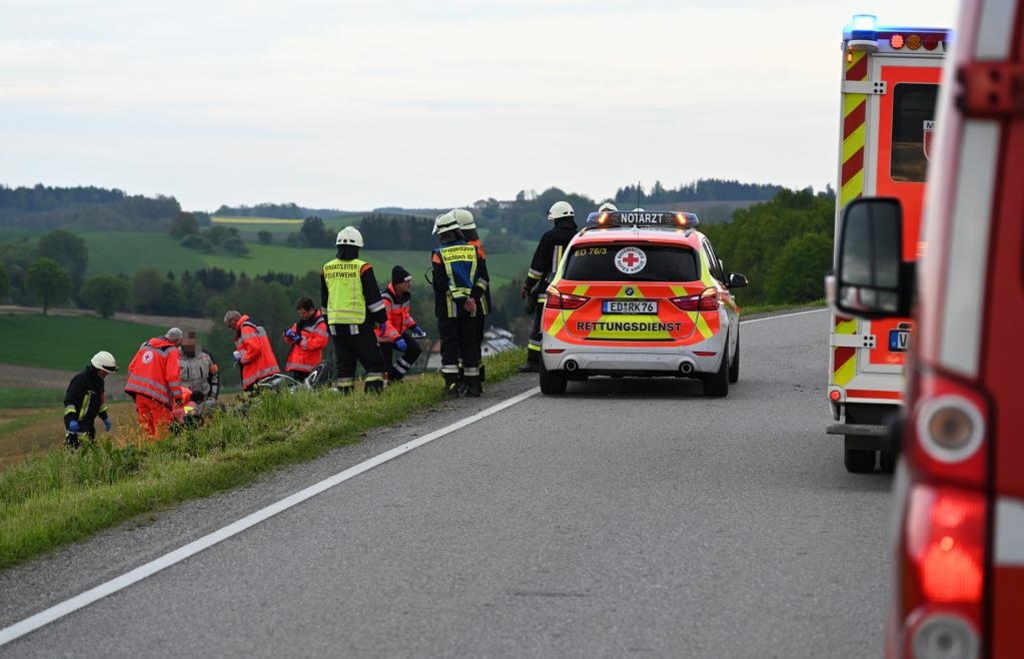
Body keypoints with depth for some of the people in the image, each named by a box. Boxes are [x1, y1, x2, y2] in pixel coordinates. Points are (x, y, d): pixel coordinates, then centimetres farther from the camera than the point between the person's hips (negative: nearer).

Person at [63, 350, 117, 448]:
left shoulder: (99, 381, 12)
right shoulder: (81, 380, -18)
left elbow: (100, 401, 27)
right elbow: (69, 400, -21)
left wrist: (105, 418, 27)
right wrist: (71, 419, -29)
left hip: (89, 422, 10)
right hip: (75, 423, -10)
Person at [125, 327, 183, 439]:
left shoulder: (145, 345, 16)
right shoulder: (172, 352, -5)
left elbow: (131, 367, 16)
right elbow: (173, 376, -13)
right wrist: (178, 397, -11)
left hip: (138, 390, 7)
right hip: (156, 394, -7)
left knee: (145, 425, 12)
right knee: (162, 426, -3)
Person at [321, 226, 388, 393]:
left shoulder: (327, 269, 9)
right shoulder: (362, 268, -7)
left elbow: (324, 300, 18)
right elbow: (374, 297, -6)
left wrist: (328, 323, 27)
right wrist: (381, 319, 5)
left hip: (335, 324, 5)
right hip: (358, 323, -5)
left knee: (344, 362, 9)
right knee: (373, 361, -1)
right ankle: (373, 389, -12)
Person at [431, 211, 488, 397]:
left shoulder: (439, 255, -7)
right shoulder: (474, 251, 5)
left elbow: (441, 284, -13)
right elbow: (483, 278, 1)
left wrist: (461, 301, -12)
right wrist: (472, 298, -5)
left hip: (448, 307, -3)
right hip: (470, 310, 3)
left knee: (449, 345, 1)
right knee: (470, 344, 10)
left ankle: (451, 384, -5)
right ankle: (473, 385, 10)